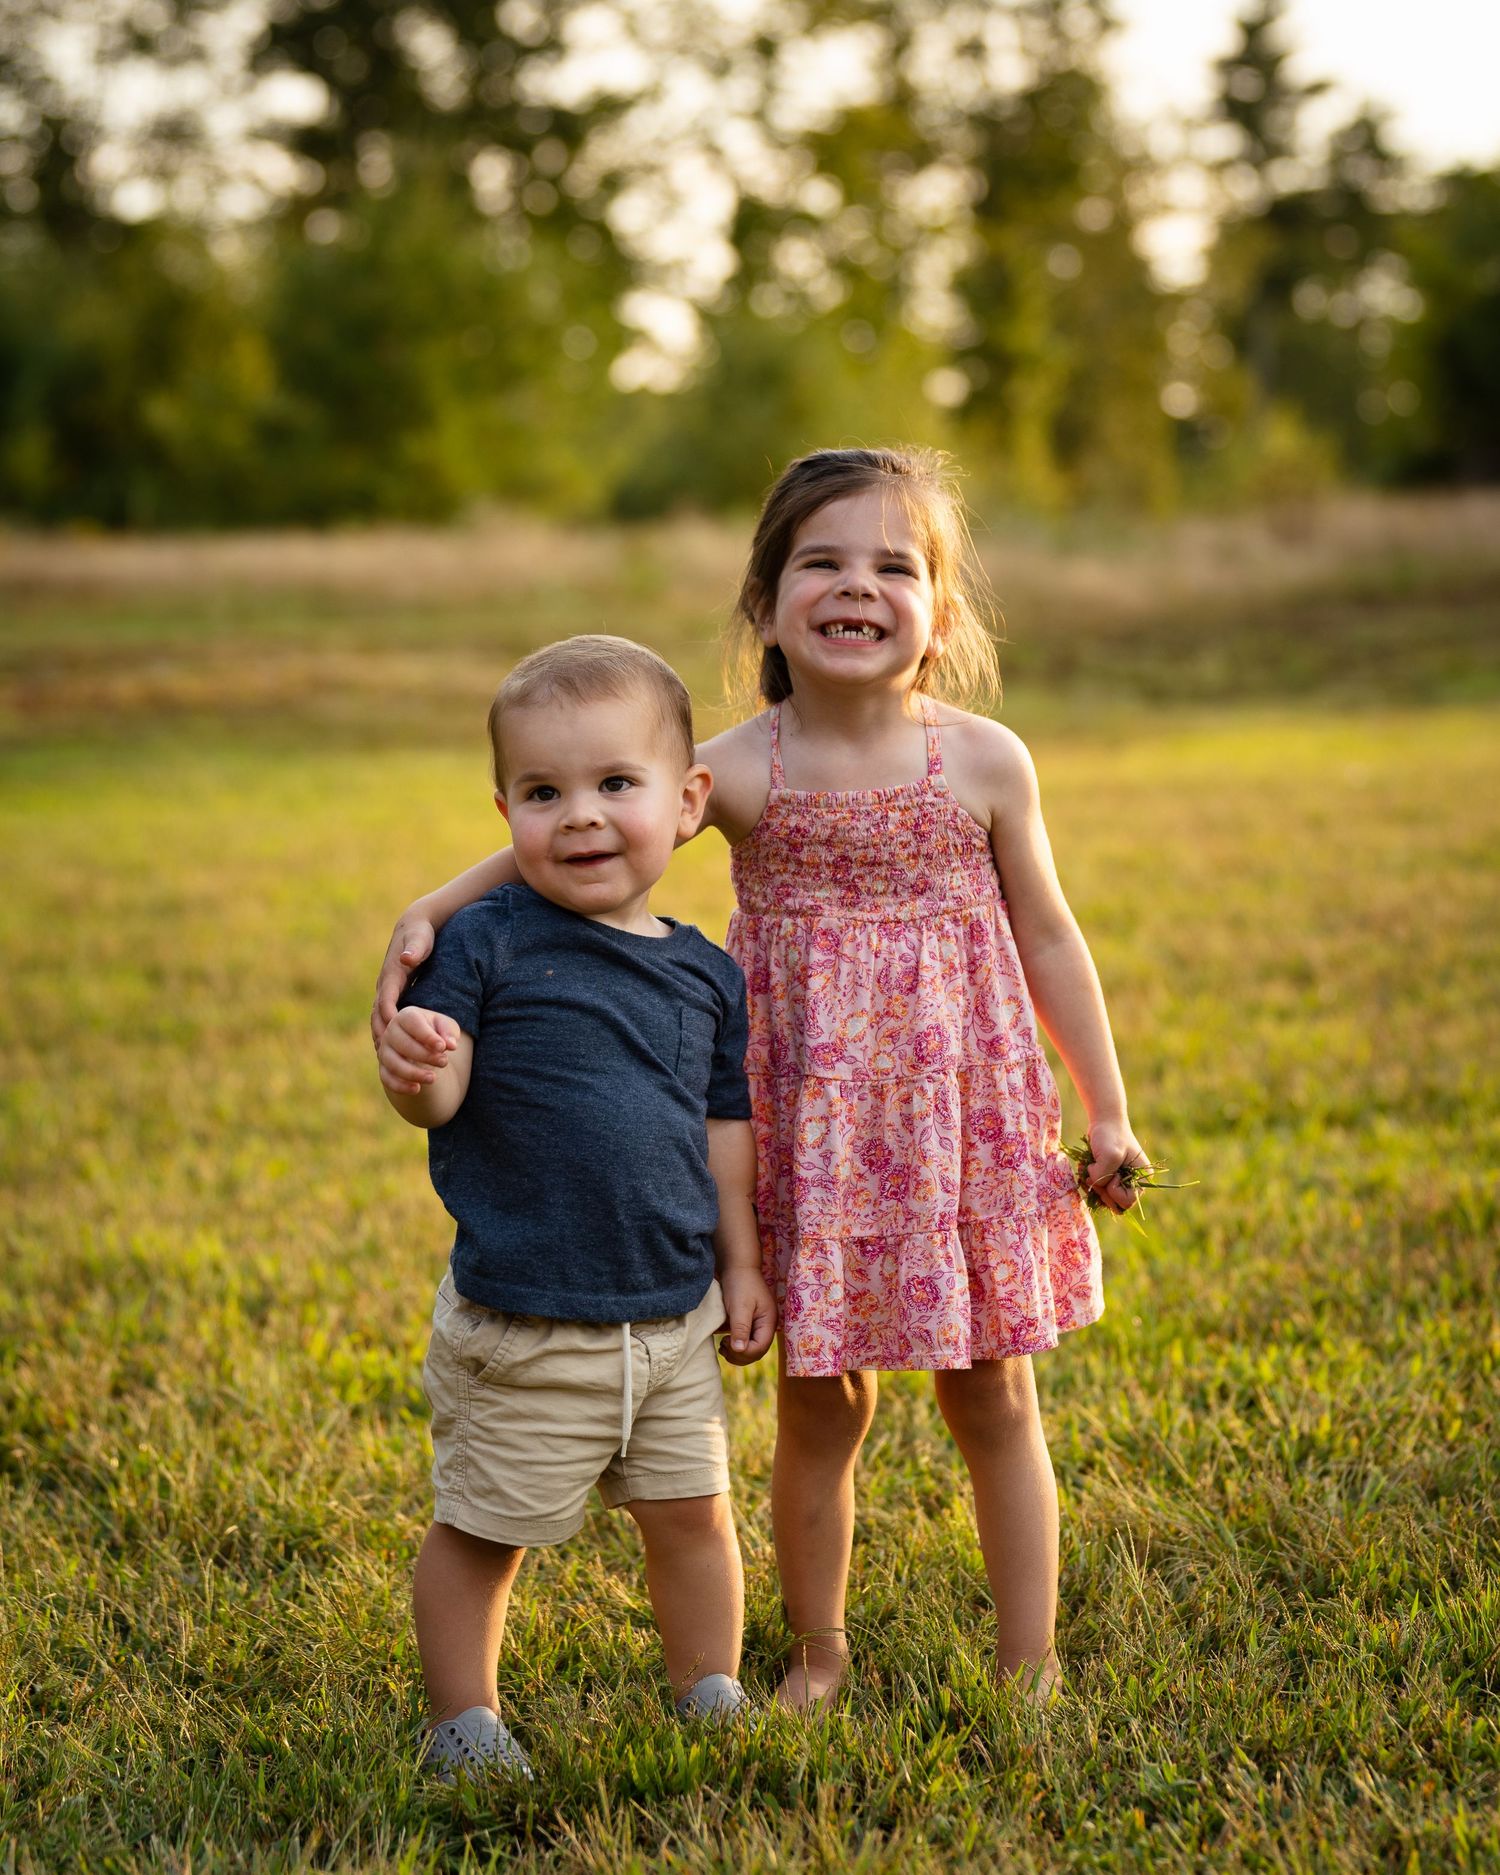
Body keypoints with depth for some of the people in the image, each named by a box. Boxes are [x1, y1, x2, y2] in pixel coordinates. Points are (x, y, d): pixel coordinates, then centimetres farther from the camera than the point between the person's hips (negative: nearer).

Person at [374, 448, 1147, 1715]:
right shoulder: (739, 771, -7)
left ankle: (1031, 1666, 23)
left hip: (964, 1116, 0)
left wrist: (1107, 1110, 7)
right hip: (810, 1125, 0)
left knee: (993, 1398, 9)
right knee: (821, 1402, 8)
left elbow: (1048, 941, 4)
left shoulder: (984, 762, -4)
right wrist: (431, 912, -22)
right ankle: (819, 1654, 27)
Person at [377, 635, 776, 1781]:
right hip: (522, 1326, -4)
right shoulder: (487, 944, -9)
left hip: (673, 1318, 4)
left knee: (693, 1513, 14)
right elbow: (438, 1102, -12)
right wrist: (417, 1068, -34)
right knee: (485, 1530, 7)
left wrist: (741, 1263, 14)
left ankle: (712, 1702, 32)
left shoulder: (707, 976, 5)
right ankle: (464, 1721, 25)